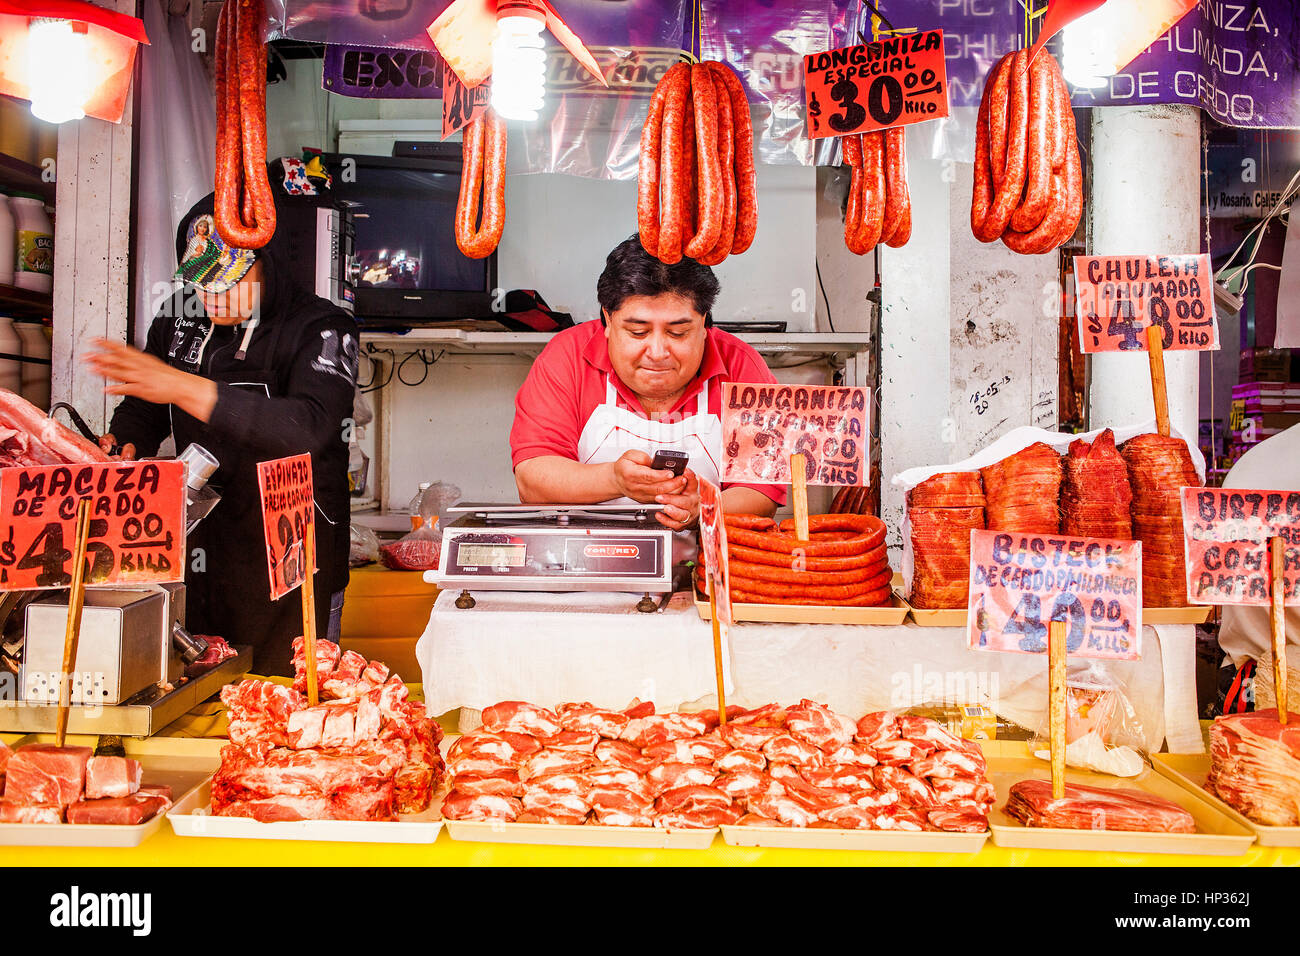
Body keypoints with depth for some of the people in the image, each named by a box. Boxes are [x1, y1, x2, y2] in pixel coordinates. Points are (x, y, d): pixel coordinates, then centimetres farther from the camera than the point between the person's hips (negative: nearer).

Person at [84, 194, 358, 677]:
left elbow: (309, 428, -30)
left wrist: (184, 388, -32)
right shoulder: (179, 319, 7)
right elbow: (142, 408, 20)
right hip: (199, 553, 5)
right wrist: (123, 444, -4)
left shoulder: (321, 328, -12)